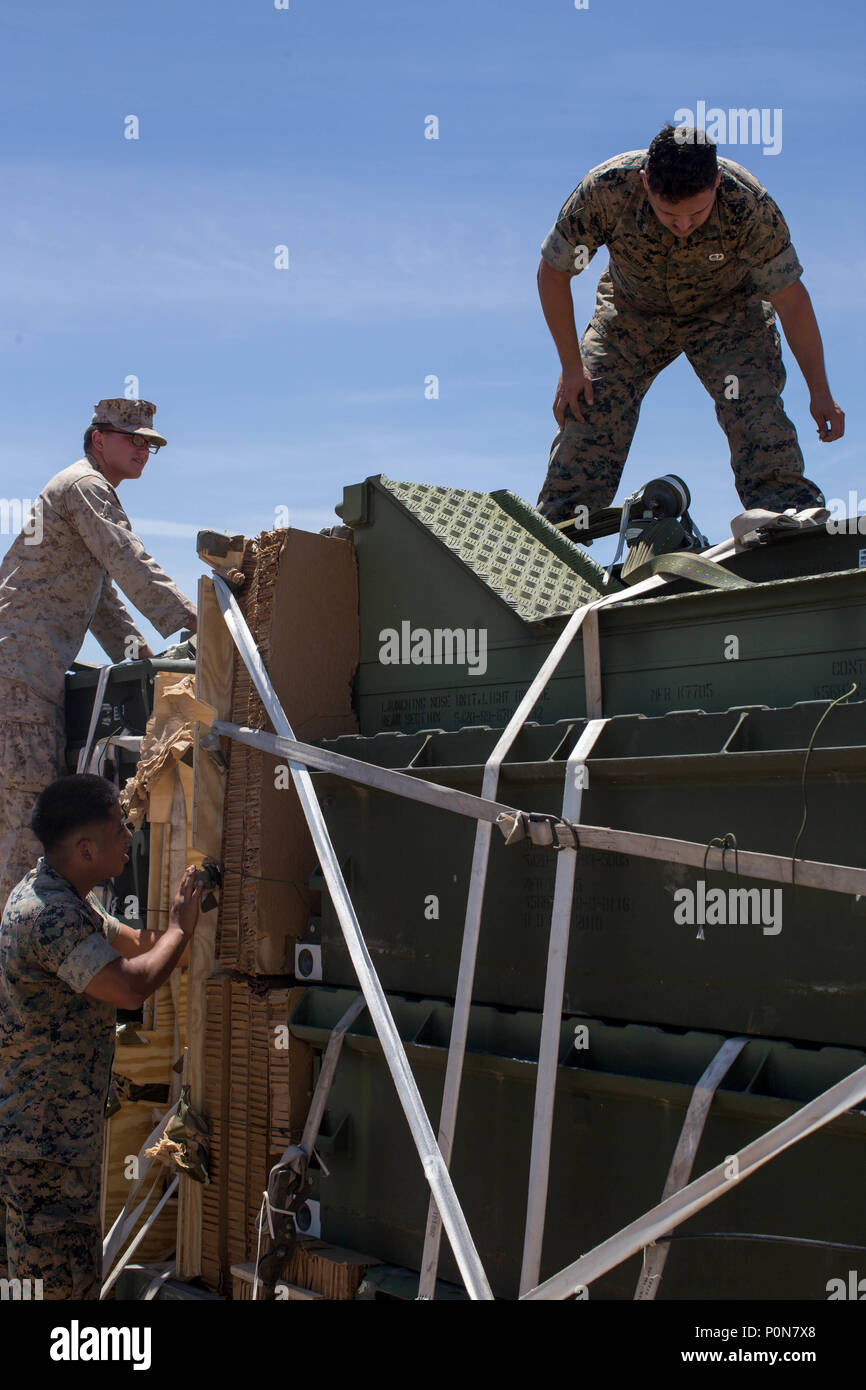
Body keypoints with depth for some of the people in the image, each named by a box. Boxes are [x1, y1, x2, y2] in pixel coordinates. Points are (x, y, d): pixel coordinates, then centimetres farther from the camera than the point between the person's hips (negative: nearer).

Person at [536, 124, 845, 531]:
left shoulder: (749, 204, -34)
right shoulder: (606, 189, -34)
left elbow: (790, 298, -21)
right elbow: (552, 273, -17)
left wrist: (819, 391, -14)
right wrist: (571, 367, -14)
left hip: (725, 309, -1)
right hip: (632, 310, 1)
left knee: (756, 406, -21)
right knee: (590, 409, -10)